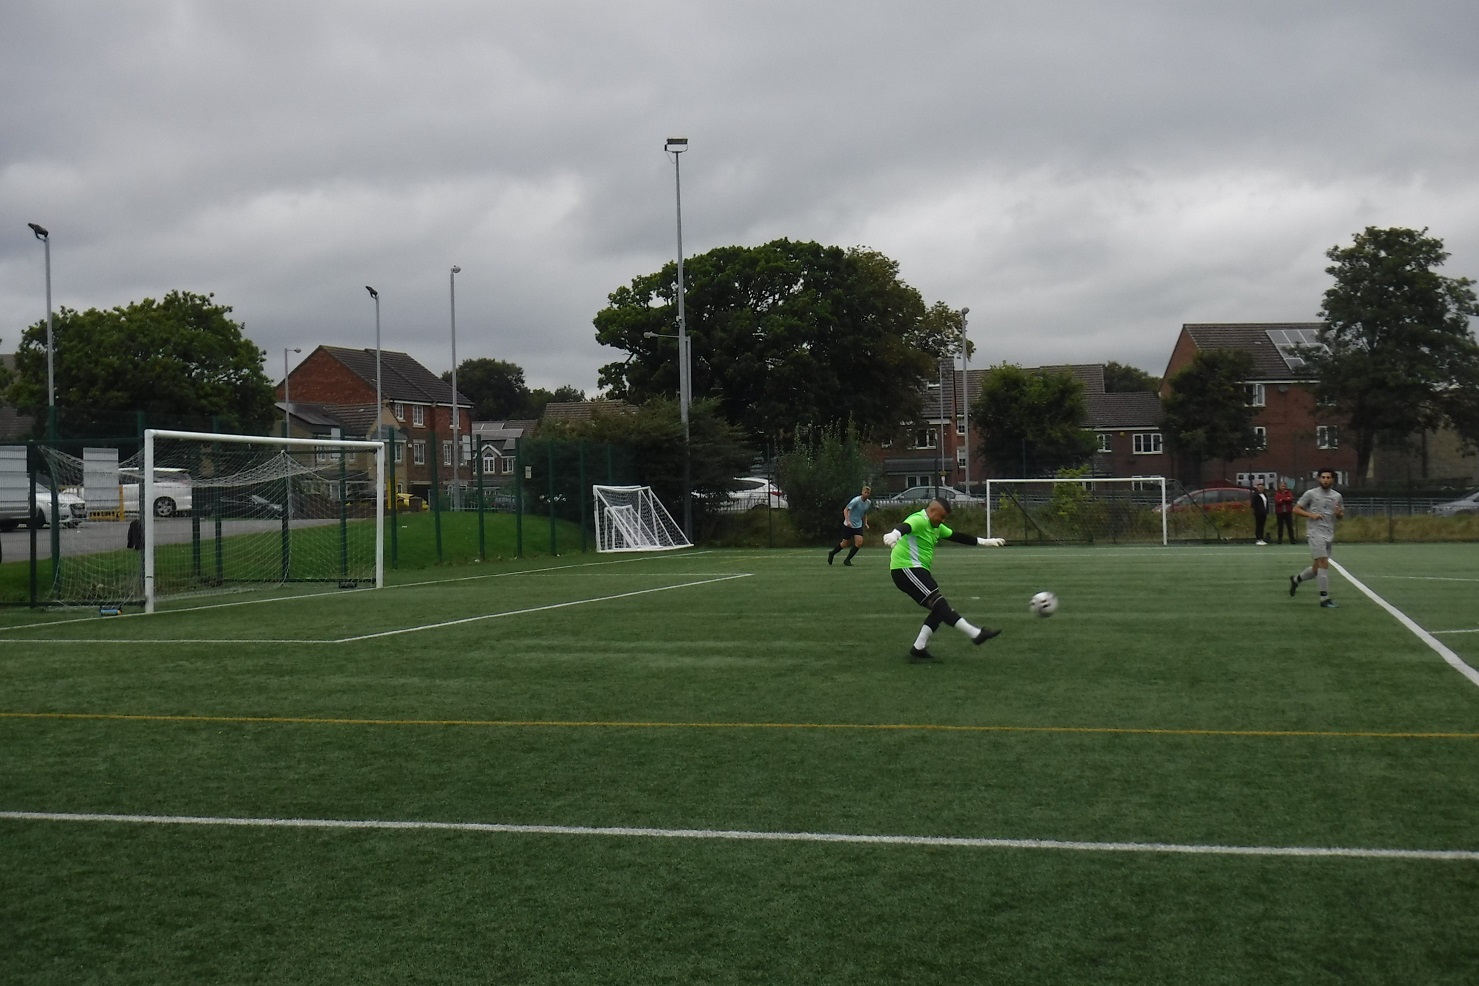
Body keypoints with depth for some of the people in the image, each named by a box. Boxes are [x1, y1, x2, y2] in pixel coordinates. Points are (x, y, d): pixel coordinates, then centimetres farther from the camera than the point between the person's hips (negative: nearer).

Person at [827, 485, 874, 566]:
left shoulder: (868, 503, 3)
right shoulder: (856, 500, -18)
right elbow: (845, 510, -18)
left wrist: (865, 523, 10)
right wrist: (848, 521, -30)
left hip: (858, 525, 6)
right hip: (848, 525, -6)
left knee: (859, 542, -11)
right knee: (846, 543, 3)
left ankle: (847, 560, 3)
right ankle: (832, 553, 30)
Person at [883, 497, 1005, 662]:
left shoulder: (936, 527, 19)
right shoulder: (919, 520, -13)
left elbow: (957, 536, 27)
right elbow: (905, 526, -35)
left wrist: (983, 541, 28)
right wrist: (895, 534, -59)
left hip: (919, 570, 11)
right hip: (906, 568, -11)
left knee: (939, 609, 5)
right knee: (937, 601, -18)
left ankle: (918, 649, 6)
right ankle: (975, 634, -24)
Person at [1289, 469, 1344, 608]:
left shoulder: (1337, 496, 11)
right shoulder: (1311, 493, -2)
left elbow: (1341, 515, 20)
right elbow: (1296, 509, 2)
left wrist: (1339, 513, -4)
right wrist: (1311, 514, -14)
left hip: (1329, 536, 6)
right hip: (1316, 533, -6)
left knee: (1317, 568, 10)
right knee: (1324, 564, -16)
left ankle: (1296, 579, 37)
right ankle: (1325, 598, -12)